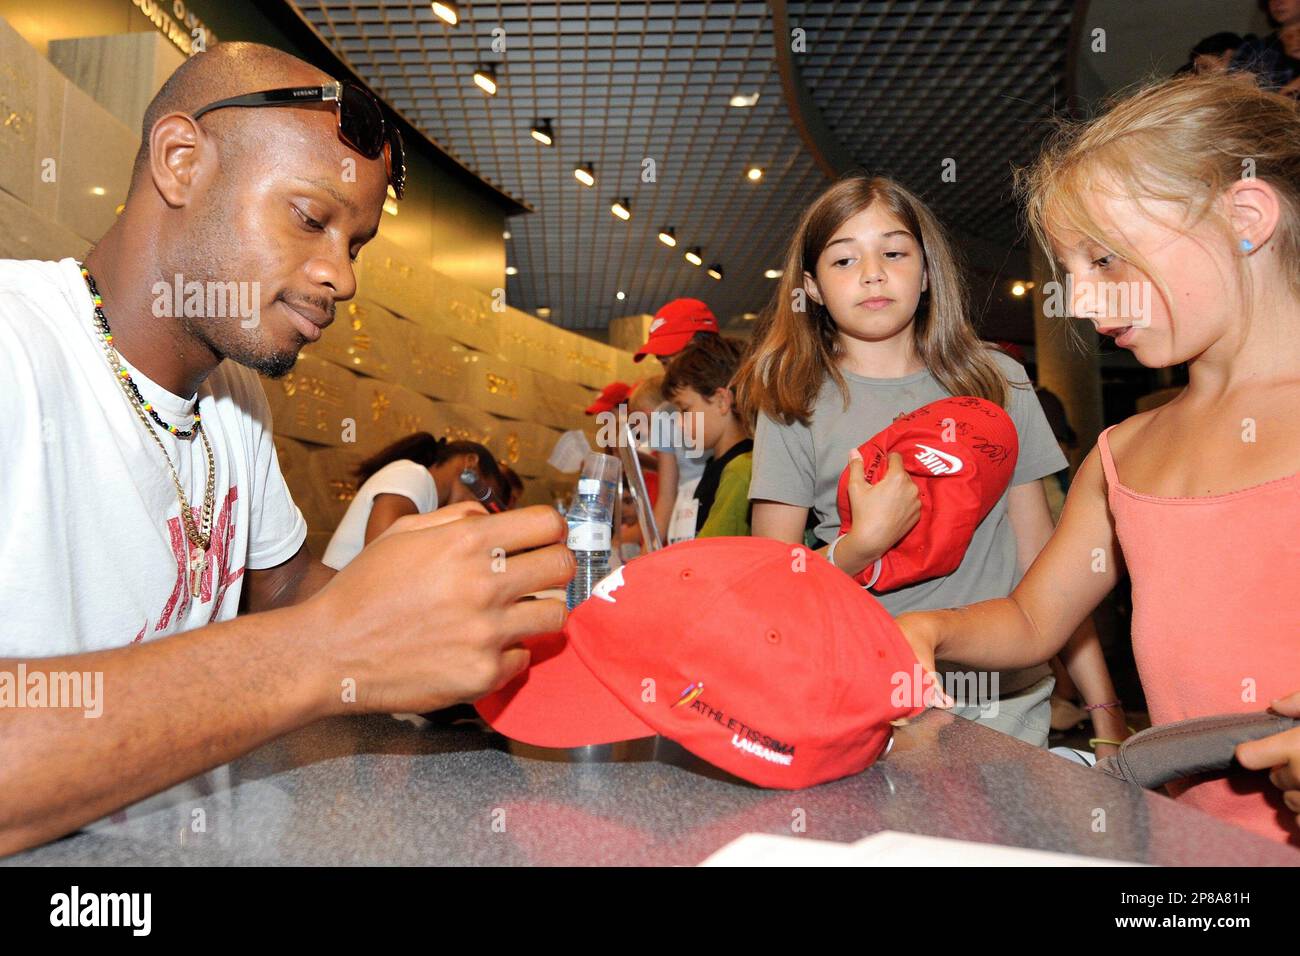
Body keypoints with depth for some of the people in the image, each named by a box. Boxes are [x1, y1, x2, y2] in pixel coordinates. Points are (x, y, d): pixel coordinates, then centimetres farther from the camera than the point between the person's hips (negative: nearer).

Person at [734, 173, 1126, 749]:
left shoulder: (997, 383, 5)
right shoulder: (796, 405, -3)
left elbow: (1037, 547, 6)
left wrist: (1104, 707, 4)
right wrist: (864, 543, -21)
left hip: (1008, 700, 2)